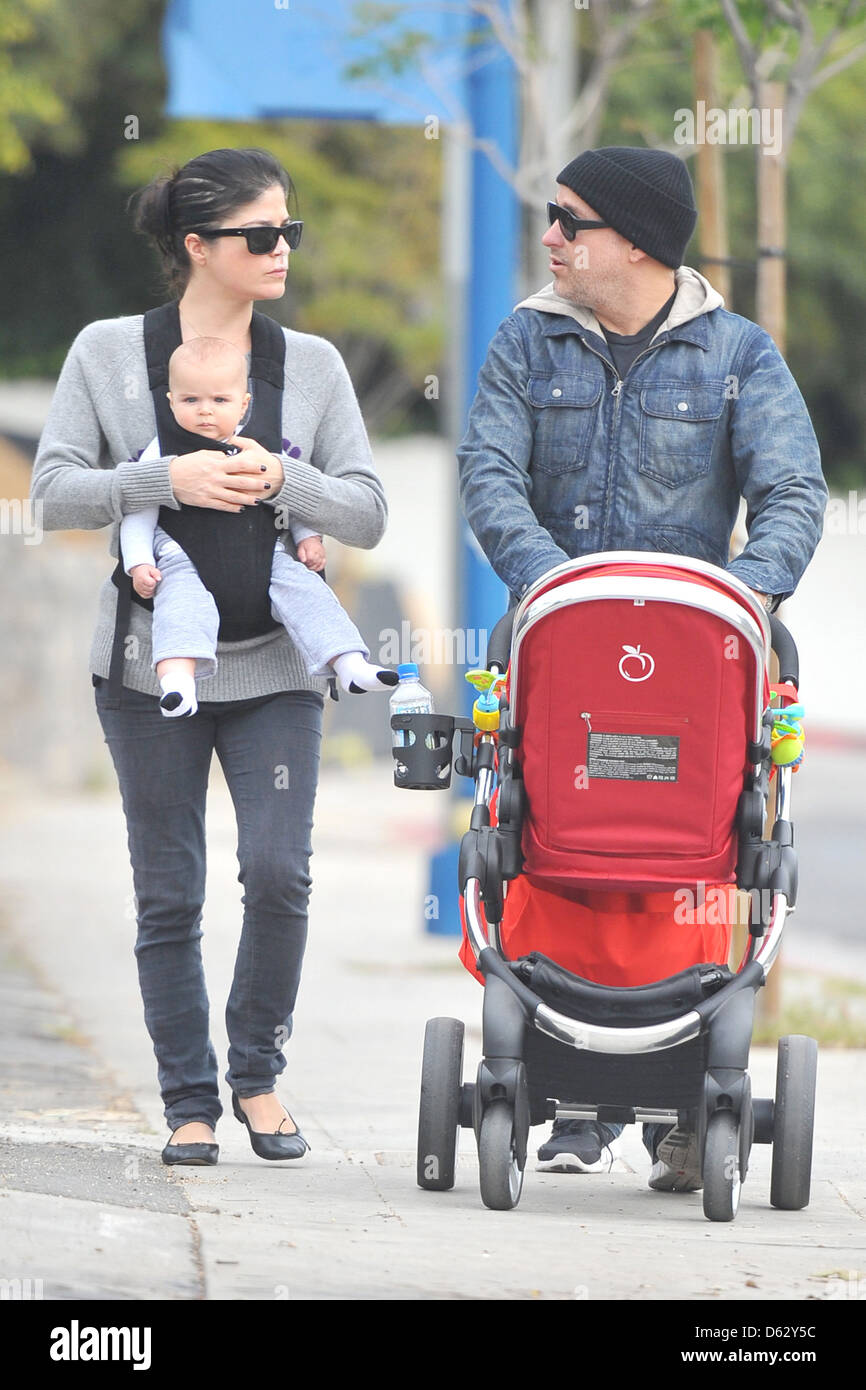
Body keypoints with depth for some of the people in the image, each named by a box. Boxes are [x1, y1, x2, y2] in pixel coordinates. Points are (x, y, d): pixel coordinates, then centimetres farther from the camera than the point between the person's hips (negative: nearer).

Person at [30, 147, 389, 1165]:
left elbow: (367, 514, 4)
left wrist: (280, 478, -14)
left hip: (274, 665, 1)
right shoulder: (109, 353, 1)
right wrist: (168, 479, -17)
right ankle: (189, 1103, 14)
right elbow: (55, 493, -3)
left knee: (278, 872, -12)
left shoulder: (311, 364, 7)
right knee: (169, 893, 3)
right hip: (151, 661, -1)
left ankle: (257, 1074, 9)